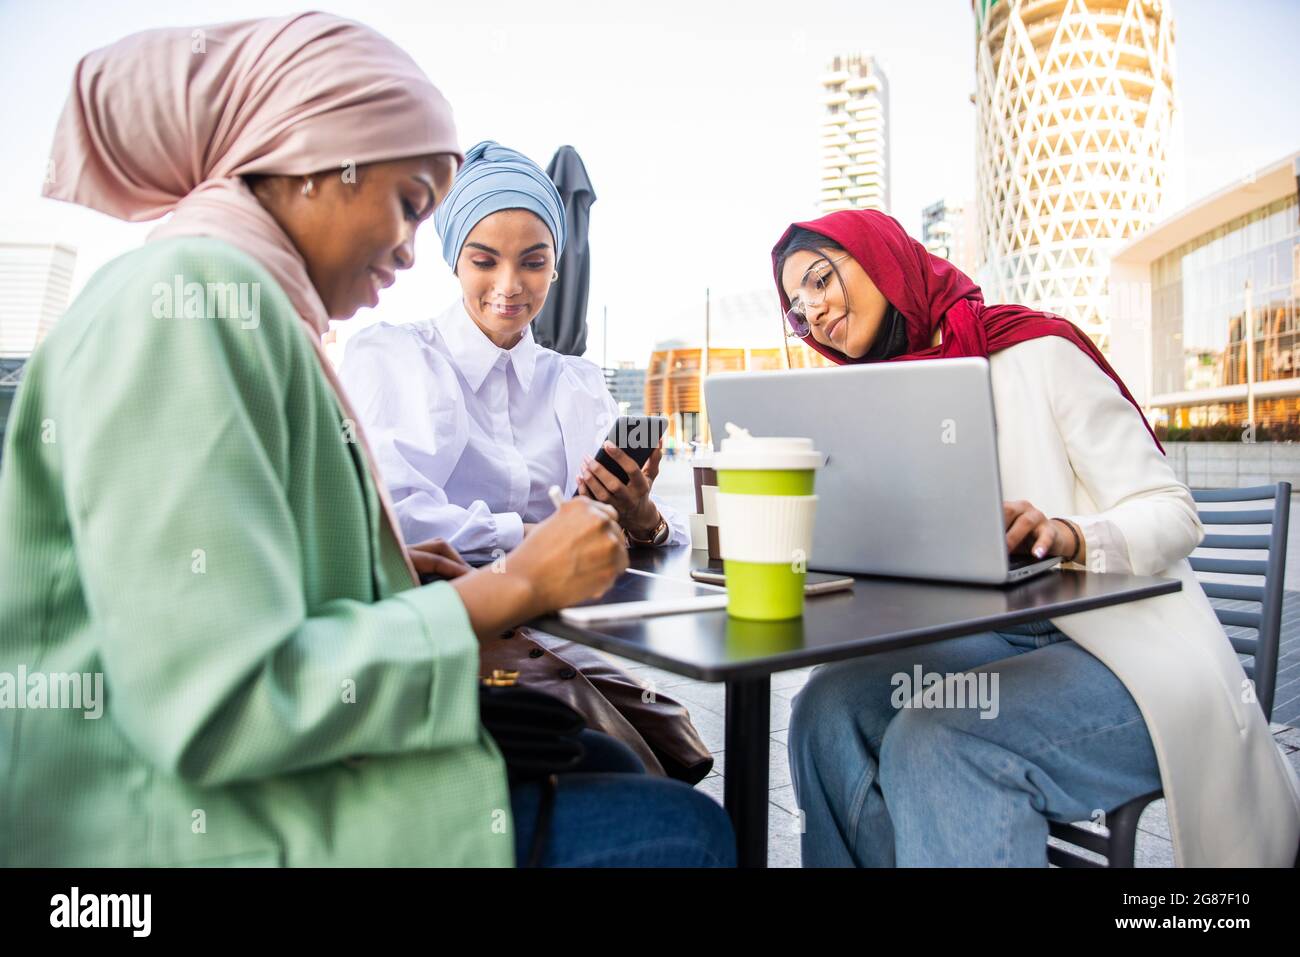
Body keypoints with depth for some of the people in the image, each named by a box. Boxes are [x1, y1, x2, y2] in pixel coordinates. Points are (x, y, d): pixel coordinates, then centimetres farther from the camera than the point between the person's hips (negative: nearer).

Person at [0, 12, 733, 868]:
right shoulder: (188, 294, -17)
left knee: (600, 760, 12)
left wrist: (385, 575, 8)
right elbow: (215, 707, -25)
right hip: (194, 824, -10)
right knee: (683, 828, -13)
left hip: (256, 775, 10)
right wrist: (515, 587, -16)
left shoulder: (252, 307, 13)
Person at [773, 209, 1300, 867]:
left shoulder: (1033, 353, -9)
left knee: (934, 740, -31)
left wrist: (1071, 538, -31)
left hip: (1129, 651, -5)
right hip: (996, 642, 6)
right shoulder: (882, 407, 10)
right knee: (829, 705, -19)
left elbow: (1172, 513, -11)